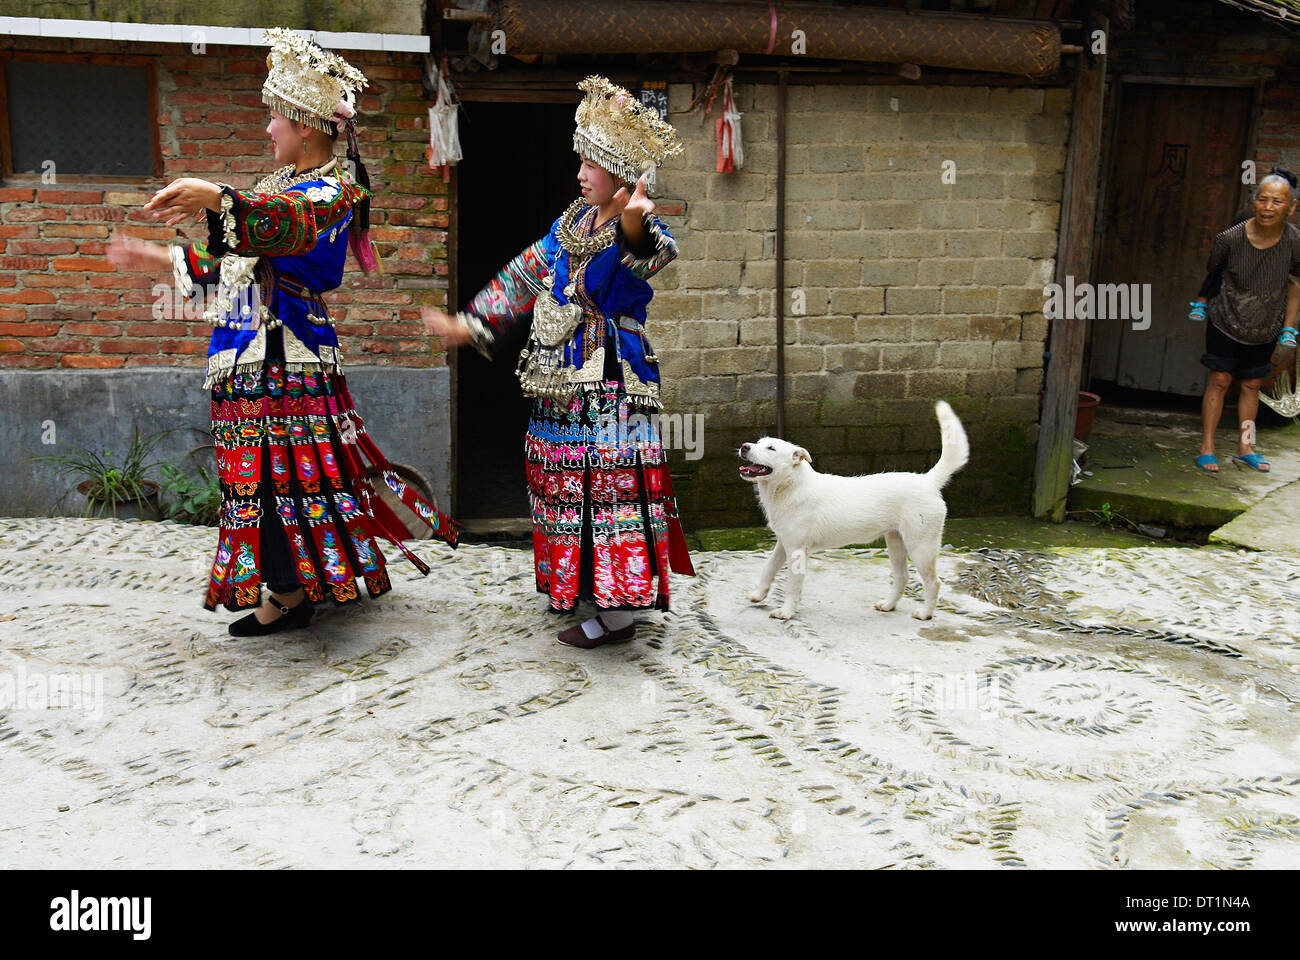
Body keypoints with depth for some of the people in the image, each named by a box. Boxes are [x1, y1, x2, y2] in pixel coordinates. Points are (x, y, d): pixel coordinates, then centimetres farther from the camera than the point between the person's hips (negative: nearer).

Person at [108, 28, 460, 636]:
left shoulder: (329, 193, -11)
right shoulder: (283, 186, 19)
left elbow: (286, 226, -37)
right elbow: (240, 264, 26)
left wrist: (217, 199, -53)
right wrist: (162, 259, 28)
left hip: (282, 359, -9)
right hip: (256, 355, 9)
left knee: (274, 472, -4)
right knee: (264, 471, 13)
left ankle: (289, 595, 8)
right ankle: (292, 587, 24)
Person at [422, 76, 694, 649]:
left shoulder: (638, 228, -11)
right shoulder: (572, 223, 12)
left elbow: (652, 255, -38)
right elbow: (525, 277, 19)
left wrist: (633, 221, -61)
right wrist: (468, 326, 17)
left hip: (611, 383, -9)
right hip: (564, 379, 9)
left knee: (609, 482, -8)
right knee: (565, 477, 16)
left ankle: (618, 613, 1)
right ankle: (586, 585, 31)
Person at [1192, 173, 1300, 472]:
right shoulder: (1230, 239, -21)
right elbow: (1211, 273, -1)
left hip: (1265, 330, 2)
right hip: (1226, 323, -2)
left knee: (1252, 385, 10)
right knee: (1220, 380, -3)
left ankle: (1244, 448, 21)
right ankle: (1206, 447, 4)